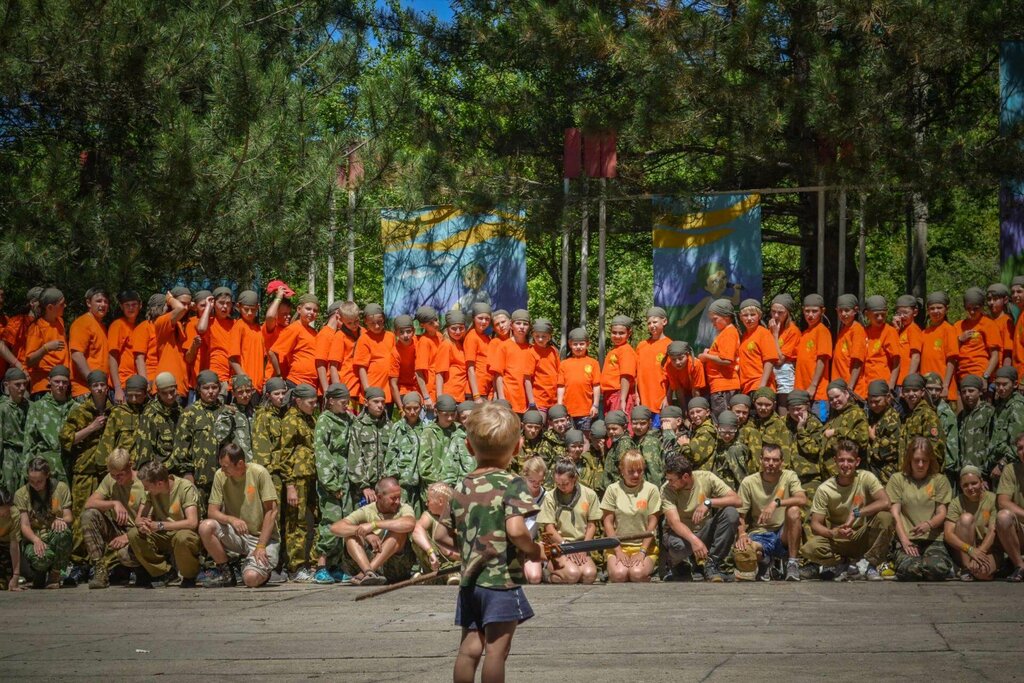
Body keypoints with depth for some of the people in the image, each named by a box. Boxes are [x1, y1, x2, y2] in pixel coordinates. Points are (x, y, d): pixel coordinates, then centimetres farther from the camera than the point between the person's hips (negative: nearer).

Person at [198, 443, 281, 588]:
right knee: (205, 526, -25)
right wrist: (232, 519, -26)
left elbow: (272, 511, -12)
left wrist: (261, 546, -17)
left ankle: (262, 568, 11)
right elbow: (212, 512, -4)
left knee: (251, 579, -29)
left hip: (262, 536, -4)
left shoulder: (259, 473, -13)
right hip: (236, 535, 4)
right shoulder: (220, 475, -3)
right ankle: (225, 572, -4)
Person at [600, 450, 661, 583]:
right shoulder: (613, 490, 3)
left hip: (644, 545, 0)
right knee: (619, 574, -29)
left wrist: (642, 551, -10)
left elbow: (653, 522, -1)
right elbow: (607, 522, 1)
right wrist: (618, 551, -9)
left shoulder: (651, 490, 1)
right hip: (618, 545, 0)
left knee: (637, 574, -29)